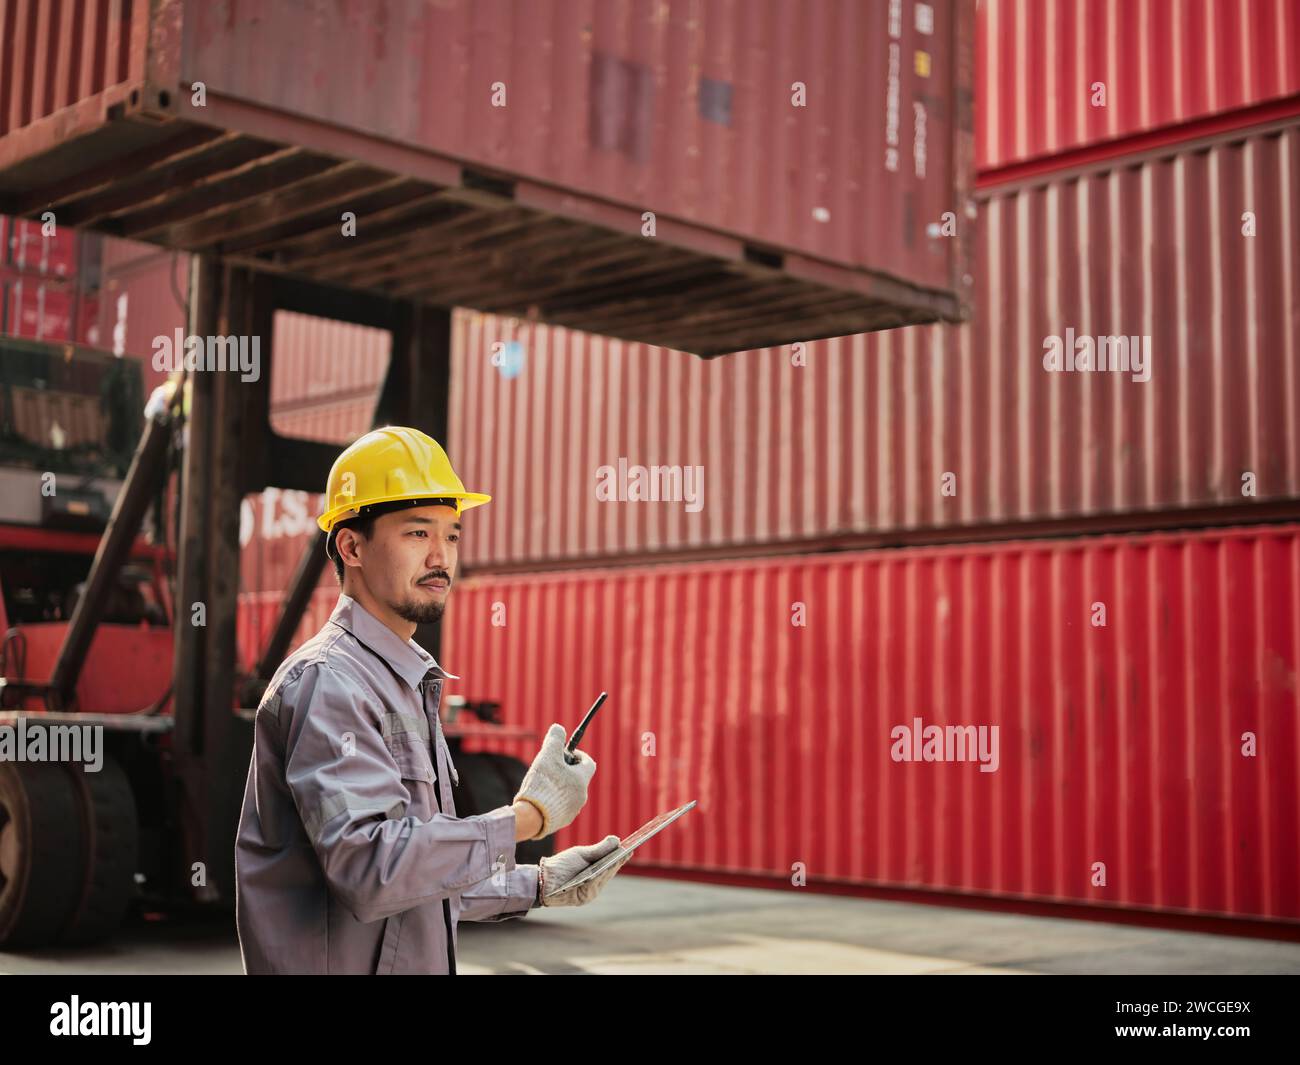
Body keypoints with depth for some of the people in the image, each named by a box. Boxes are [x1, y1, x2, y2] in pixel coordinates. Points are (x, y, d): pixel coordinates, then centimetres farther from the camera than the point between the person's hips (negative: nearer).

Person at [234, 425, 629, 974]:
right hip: (338, 964, -9)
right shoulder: (327, 683, -17)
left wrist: (537, 884, 8)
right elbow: (371, 870, -28)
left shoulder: (405, 682, 14)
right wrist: (526, 816, -22)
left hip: (414, 964, 9)